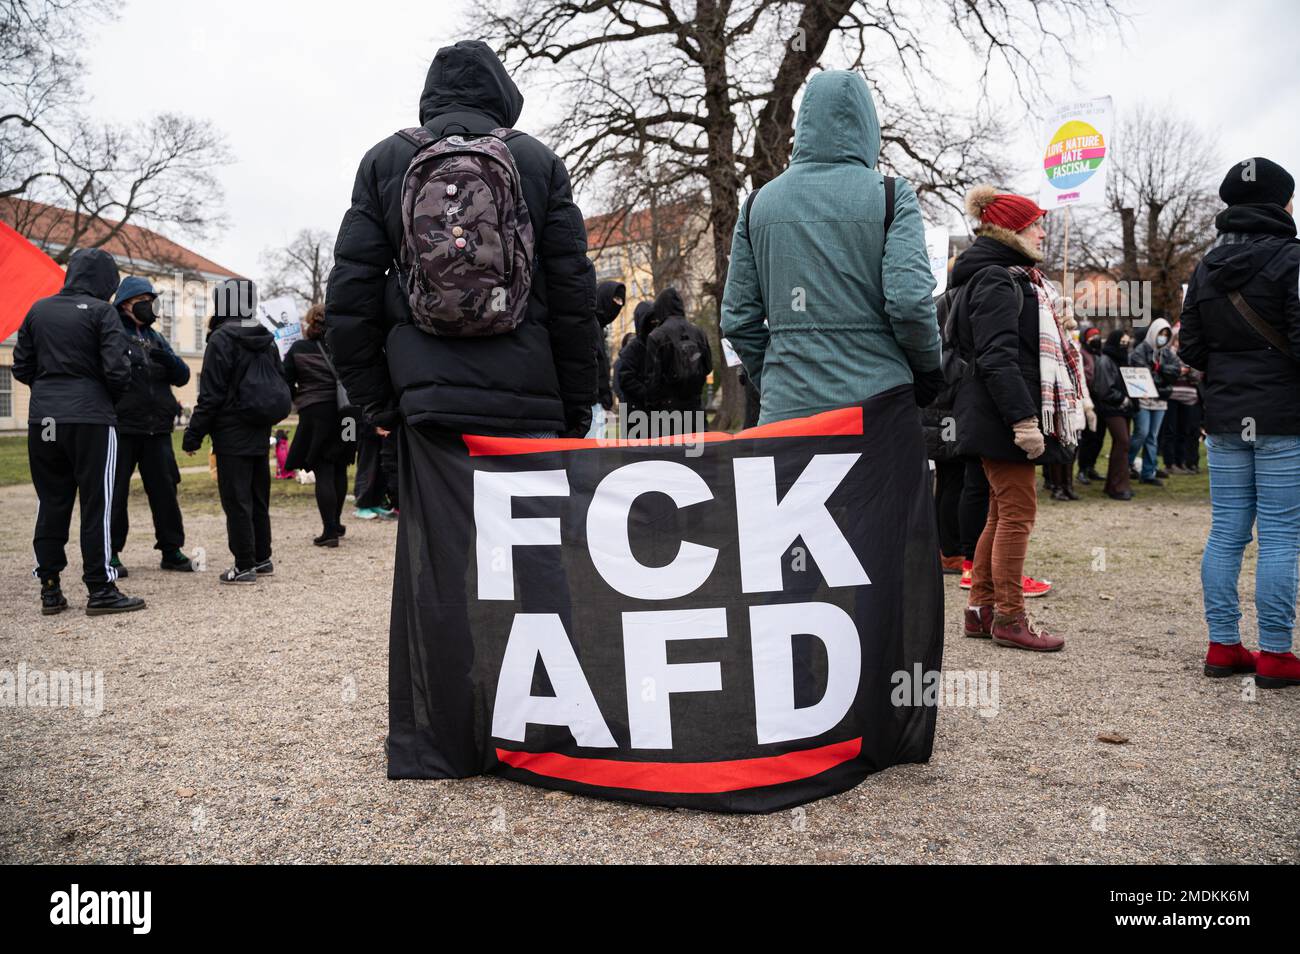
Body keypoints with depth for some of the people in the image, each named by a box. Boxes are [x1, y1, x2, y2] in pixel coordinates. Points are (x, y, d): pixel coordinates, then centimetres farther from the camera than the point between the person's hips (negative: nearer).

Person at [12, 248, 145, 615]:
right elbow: (117, 369, -13)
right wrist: (114, 395, 7)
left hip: (43, 417, 6)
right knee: (96, 503, 0)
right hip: (90, 418, -5)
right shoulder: (101, 311, -6)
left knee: (51, 503, 11)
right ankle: (100, 590, 3)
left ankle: (50, 590, 16)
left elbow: (21, 367, 12)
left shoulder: (39, 310, 11)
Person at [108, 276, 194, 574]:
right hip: (121, 427, -5)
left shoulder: (156, 339, 17)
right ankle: (110, 553, 13)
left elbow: (182, 377, 9)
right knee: (115, 492, 2)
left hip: (157, 428, 5)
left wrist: (169, 360, -9)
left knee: (165, 489, 7)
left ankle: (172, 550, 16)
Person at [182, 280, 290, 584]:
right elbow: (281, 385, 15)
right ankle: (263, 559, 22)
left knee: (236, 501, -2)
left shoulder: (221, 339, -11)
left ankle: (244, 566, 0)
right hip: (260, 434, 7)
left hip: (232, 435, -7)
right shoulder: (267, 340, 10)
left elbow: (211, 395, -14)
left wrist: (193, 435, -8)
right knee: (259, 498, 15)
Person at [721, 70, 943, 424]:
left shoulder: (758, 202, 8)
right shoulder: (891, 195, -1)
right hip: (876, 400, -2)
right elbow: (910, 302, -11)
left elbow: (737, 319, 7)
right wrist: (929, 369, 5)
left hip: (784, 407, 3)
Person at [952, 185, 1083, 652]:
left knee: (1002, 513, 13)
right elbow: (997, 358, -24)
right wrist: (1023, 419, -27)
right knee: (1017, 512, -5)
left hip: (1002, 418, 11)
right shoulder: (997, 282, -14)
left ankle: (981, 609, 20)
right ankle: (1009, 618, 3)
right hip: (1005, 418, -11)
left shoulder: (1012, 278, 20)